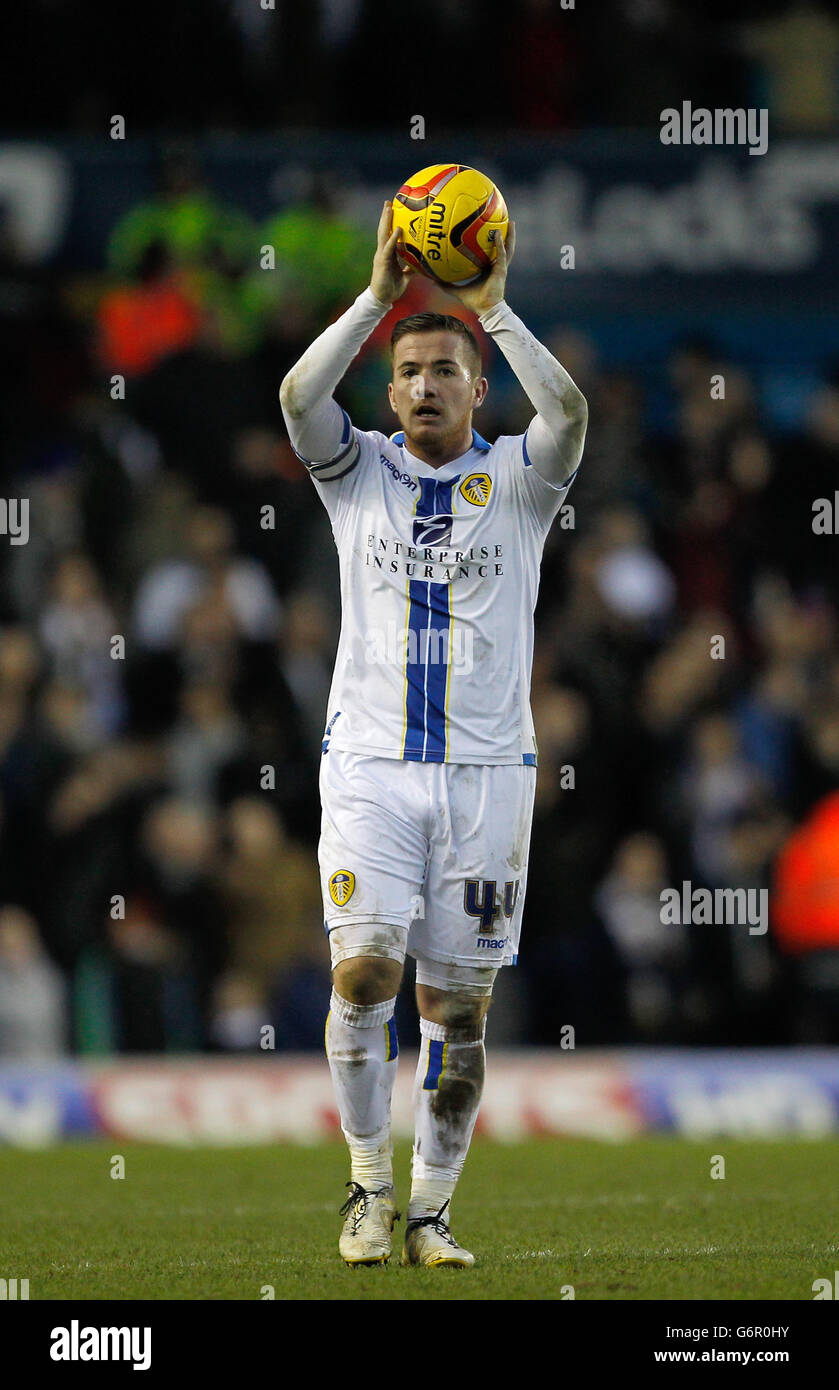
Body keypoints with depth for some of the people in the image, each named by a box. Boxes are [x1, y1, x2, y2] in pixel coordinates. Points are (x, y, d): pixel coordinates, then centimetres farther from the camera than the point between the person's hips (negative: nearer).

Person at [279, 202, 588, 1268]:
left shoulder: (516, 480, 6)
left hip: (485, 771, 0)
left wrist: (492, 306, -15)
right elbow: (298, 398, -11)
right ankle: (369, 1188, 0)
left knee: (457, 1008, 1)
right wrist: (379, 297, -15)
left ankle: (431, 1210, 10)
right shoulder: (359, 471, 9)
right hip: (370, 766, 0)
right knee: (362, 969, -15)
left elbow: (568, 411, -15)